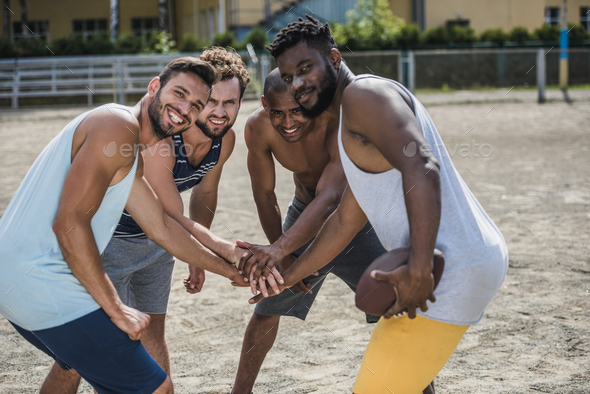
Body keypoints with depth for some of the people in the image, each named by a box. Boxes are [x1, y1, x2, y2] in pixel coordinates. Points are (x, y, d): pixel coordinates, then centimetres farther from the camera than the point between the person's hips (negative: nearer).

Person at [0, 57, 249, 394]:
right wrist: (117, 310, -15)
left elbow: (162, 228, 28)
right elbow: (69, 223, -21)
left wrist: (230, 270, 32)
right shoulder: (117, 125, -14)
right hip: (44, 287, -11)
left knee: (78, 362, 38)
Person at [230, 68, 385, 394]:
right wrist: (284, 257, -9)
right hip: (304, 216, 4)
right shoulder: (257, 128, -23)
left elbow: (328, 200, -48)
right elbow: (264, 194, -8)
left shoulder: (338, 124, -37)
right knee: (268, 309, 11)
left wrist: (280, 248, -62)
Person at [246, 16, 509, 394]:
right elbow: (346, 221, 28)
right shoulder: (353, 126, 22)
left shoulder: (363, 93, -11)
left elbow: (421, 168, -27)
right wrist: (287, 278, 31)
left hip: (447, 271, -11)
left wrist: (419, 269, -34)